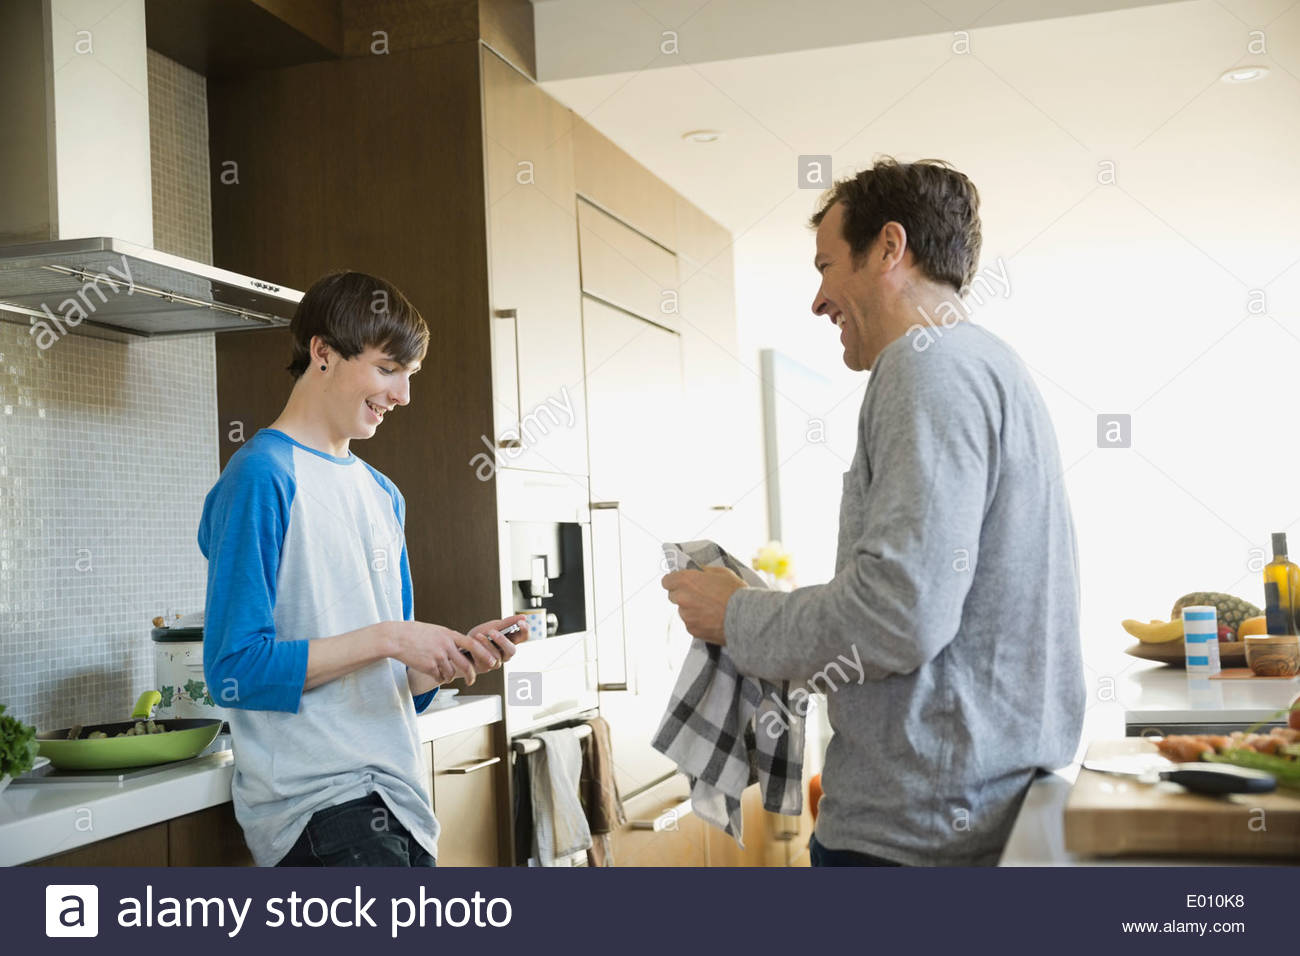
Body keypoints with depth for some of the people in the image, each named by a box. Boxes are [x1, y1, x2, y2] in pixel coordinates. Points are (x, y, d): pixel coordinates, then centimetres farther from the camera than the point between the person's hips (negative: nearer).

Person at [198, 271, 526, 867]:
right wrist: (386, 638, -15)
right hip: (312, 796, -7)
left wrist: (454, 655, 1)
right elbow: (234, 669, -15)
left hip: (397, 793, 8)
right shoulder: (262, 476, -7)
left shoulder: (384, 496, 18)